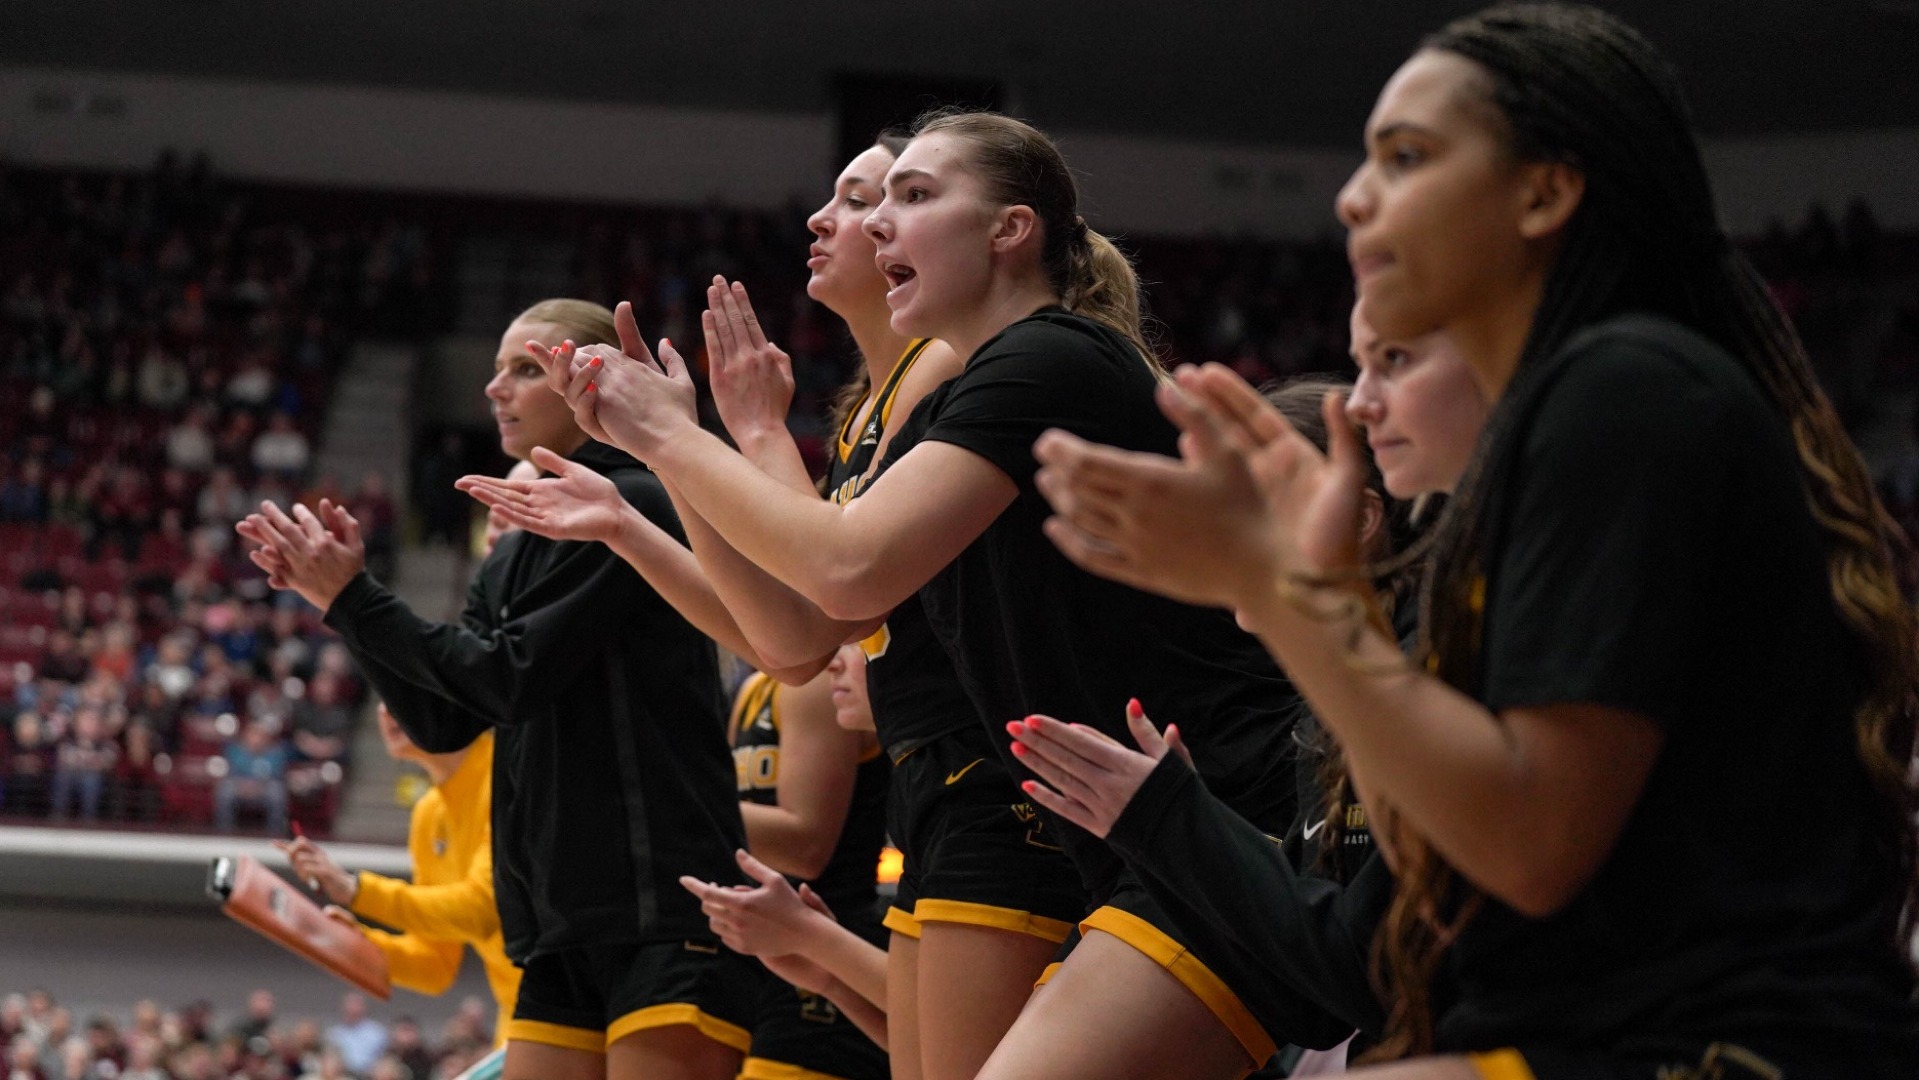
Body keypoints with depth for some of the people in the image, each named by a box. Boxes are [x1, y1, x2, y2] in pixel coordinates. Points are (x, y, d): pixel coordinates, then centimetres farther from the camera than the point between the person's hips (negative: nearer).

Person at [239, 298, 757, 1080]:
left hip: (665, 910, -9)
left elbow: (514, 676, -13)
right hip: (563, 927, 9)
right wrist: (339, 598, 4)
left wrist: (354, 597, -8)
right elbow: (441, 723, 14)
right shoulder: (513, 561, 18)